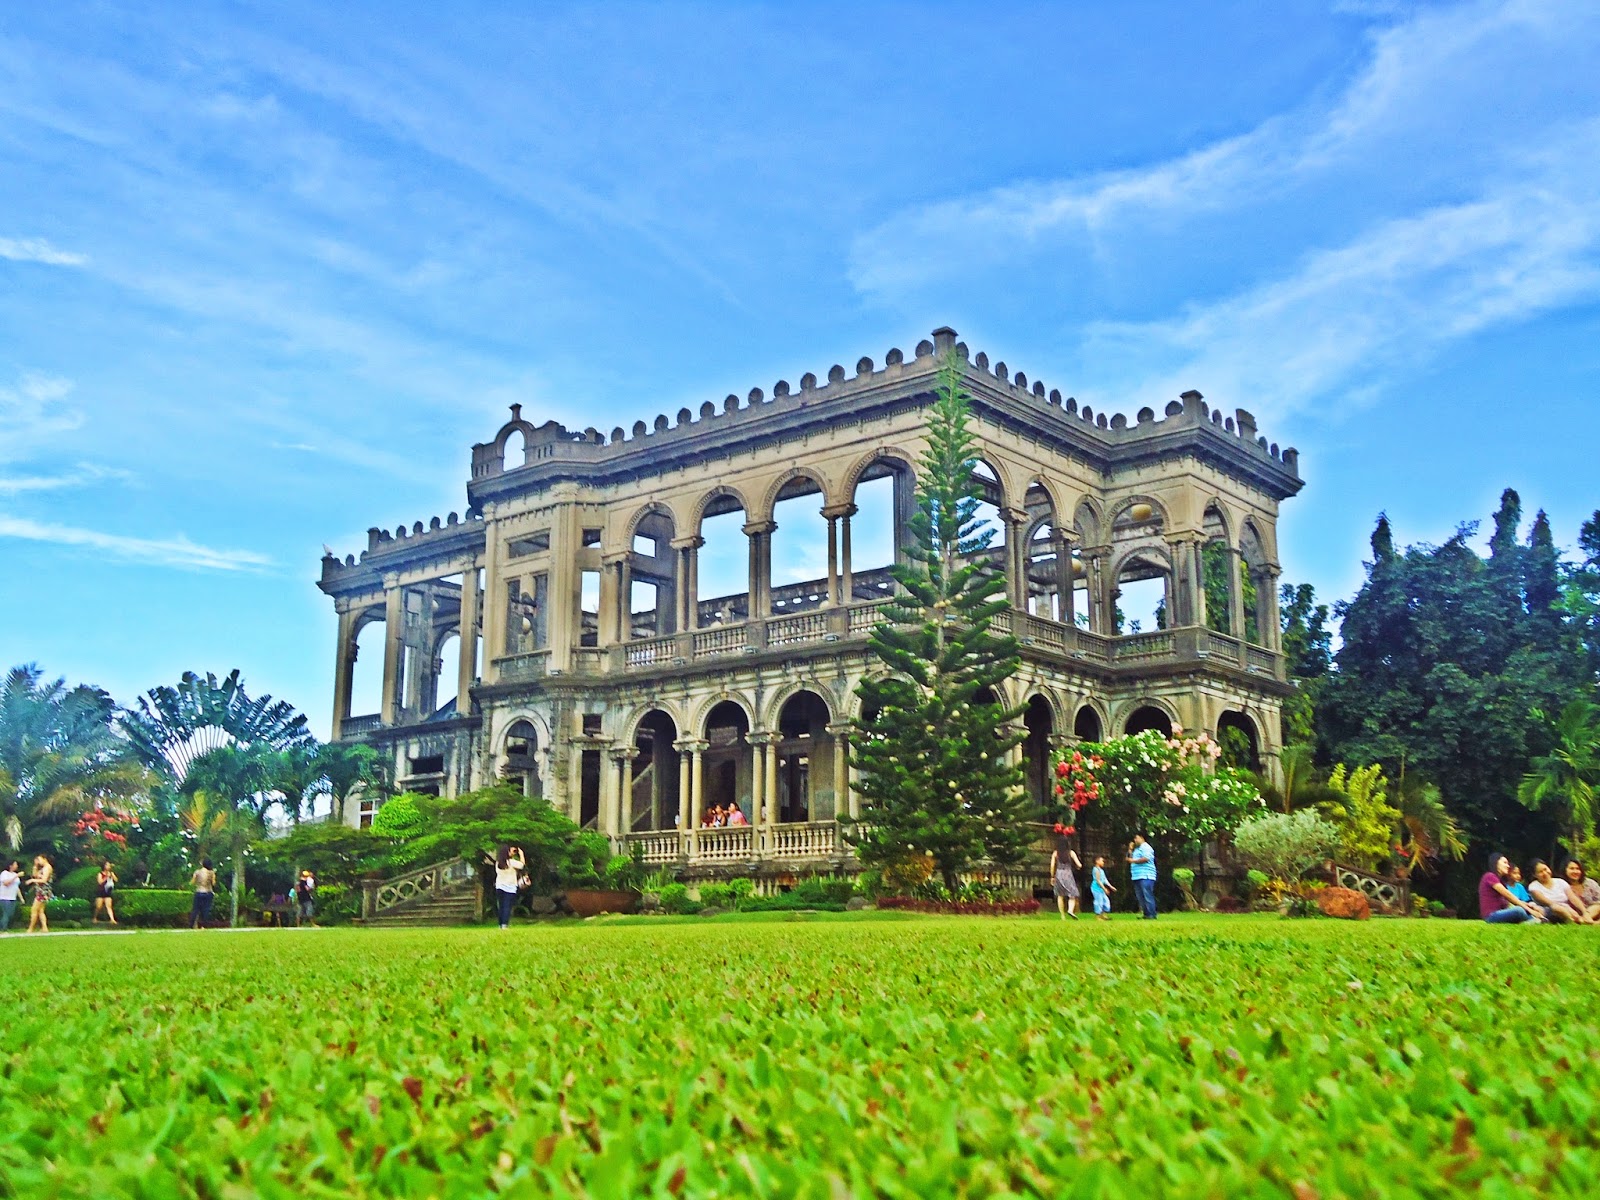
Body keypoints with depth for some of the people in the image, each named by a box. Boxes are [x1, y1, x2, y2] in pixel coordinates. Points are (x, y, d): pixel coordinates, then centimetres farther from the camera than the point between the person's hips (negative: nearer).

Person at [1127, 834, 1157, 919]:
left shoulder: (1146, 847, -5)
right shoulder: (1137, 849, 25)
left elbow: (1146, 858, -20)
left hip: (1145, 877, -10)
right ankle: (1145, 914, 11)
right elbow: (1131, 859, 26)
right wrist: (1130, 851, 14)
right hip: (1137, 877, 10)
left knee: (1147, 896, -12)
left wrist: (1133, 861, -11)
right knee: (1141, 898, 8)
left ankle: (1151, 915, -13)